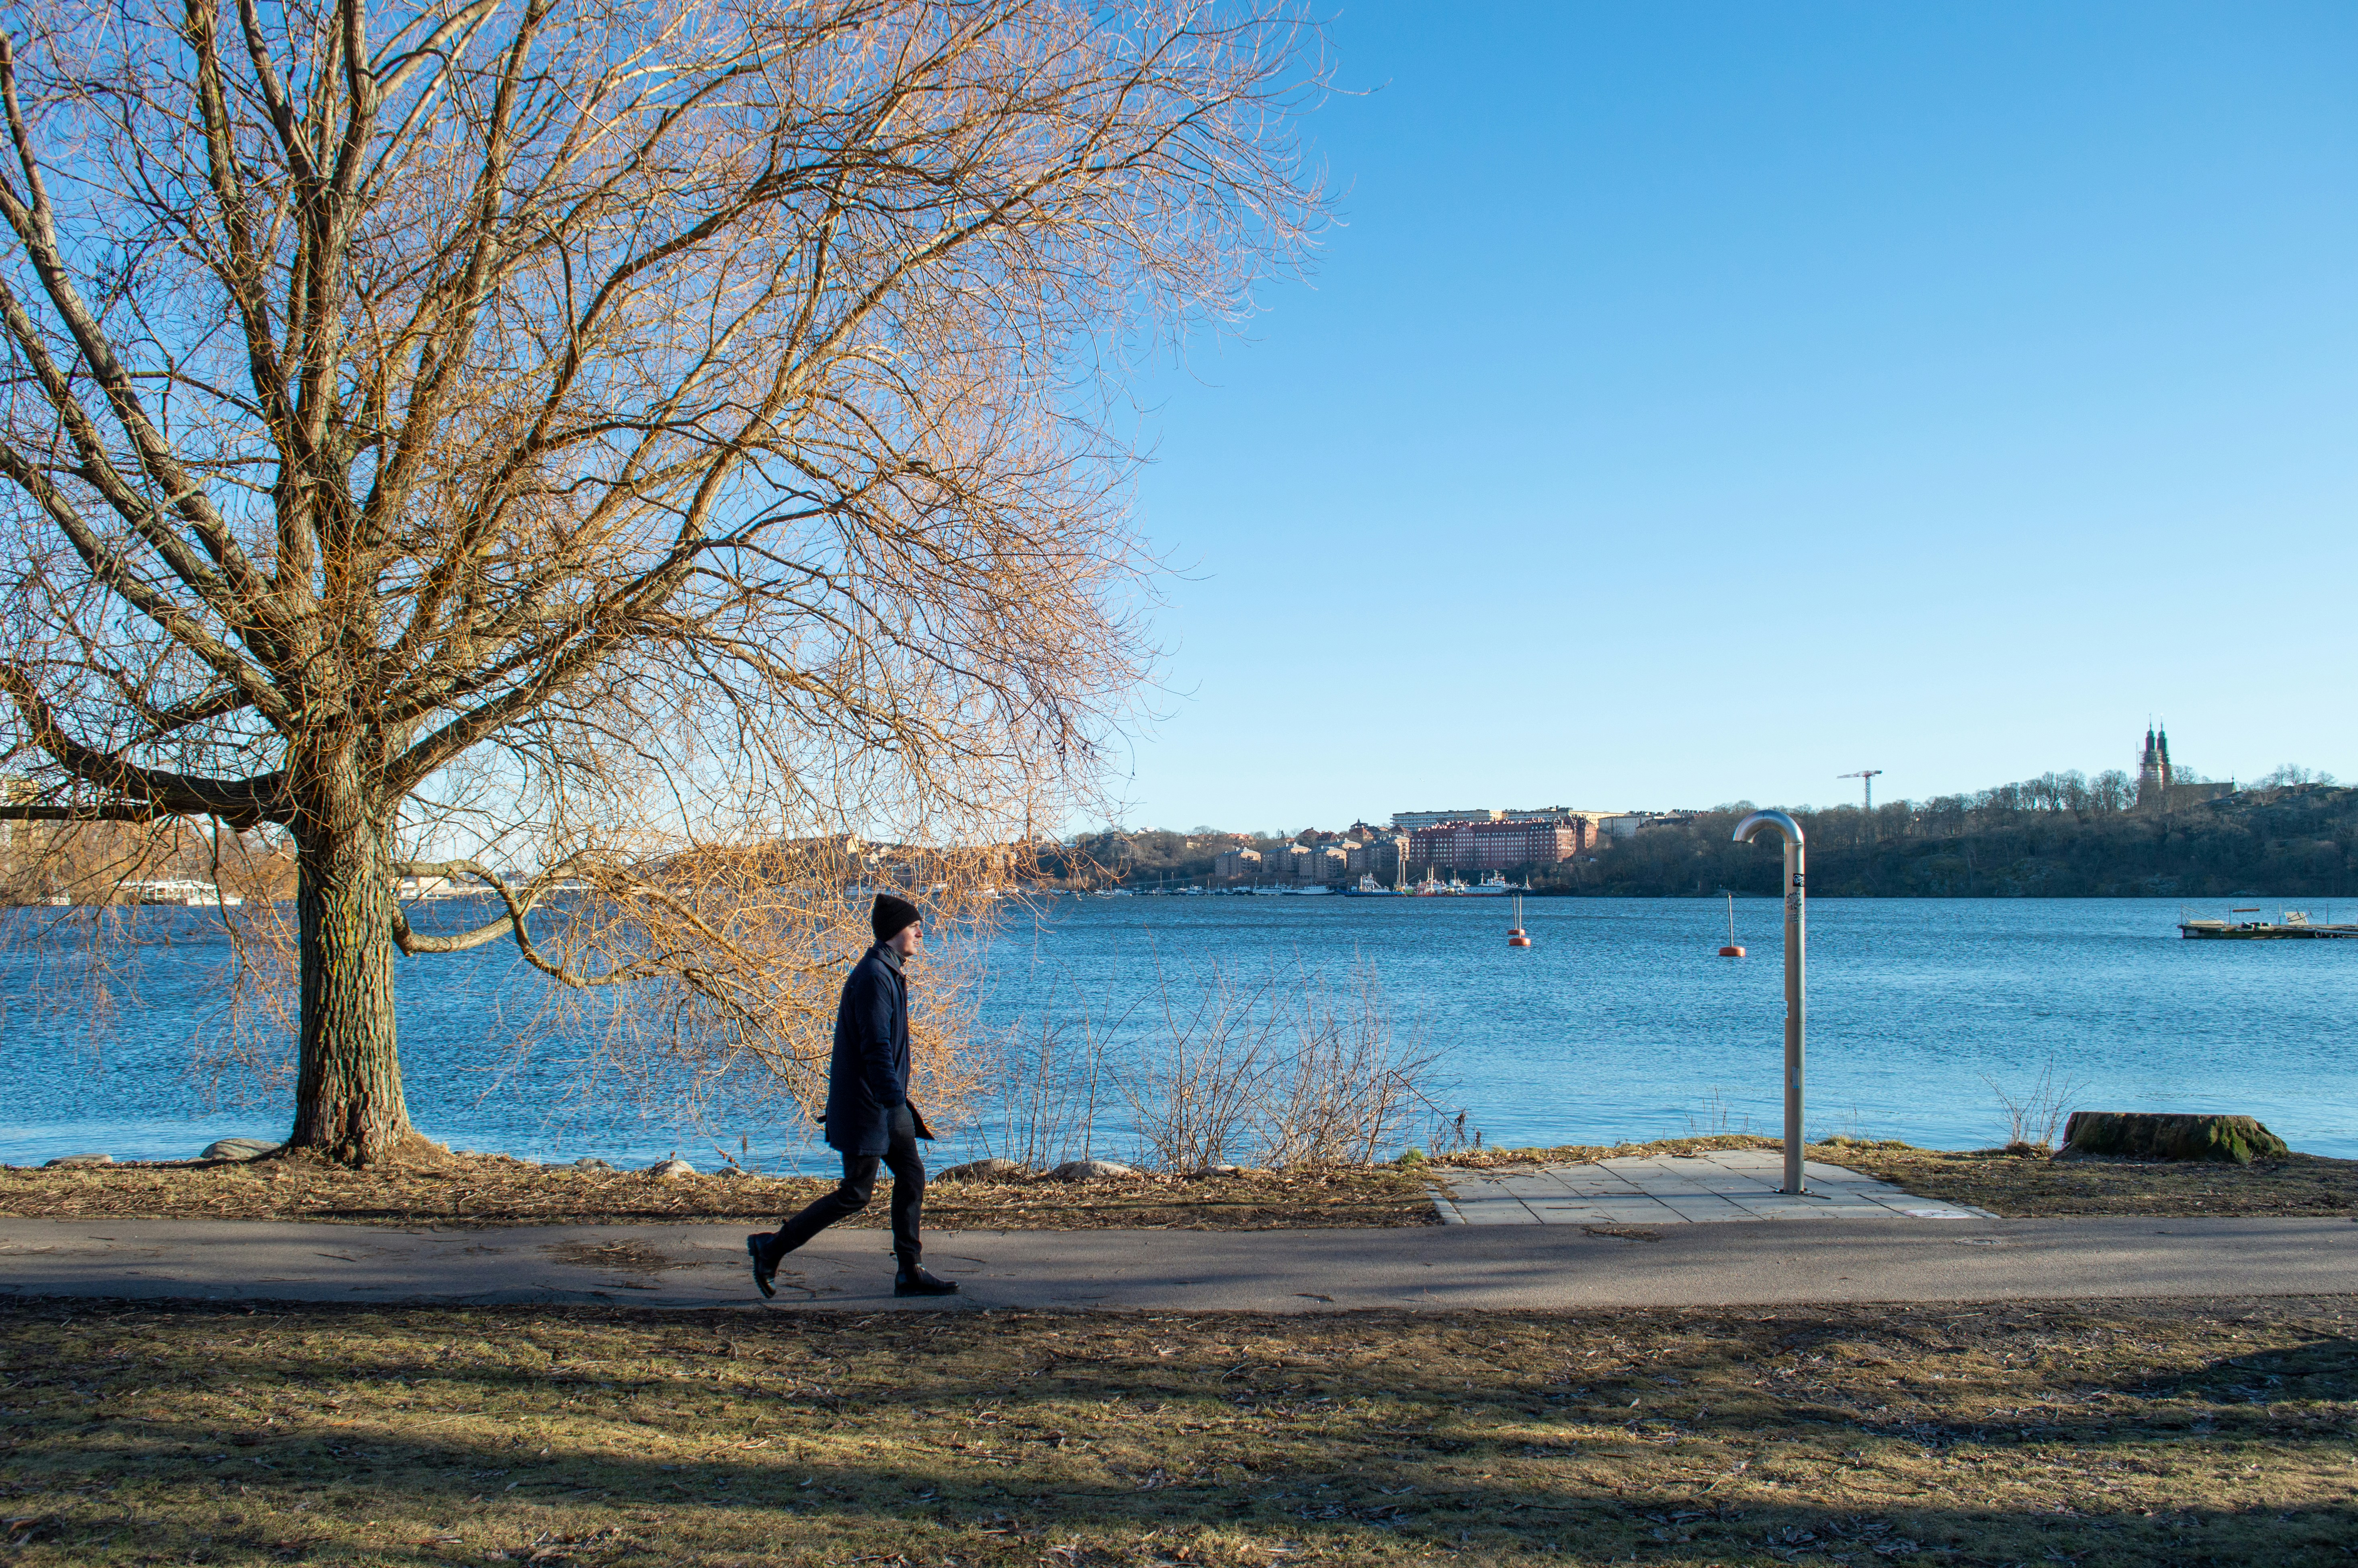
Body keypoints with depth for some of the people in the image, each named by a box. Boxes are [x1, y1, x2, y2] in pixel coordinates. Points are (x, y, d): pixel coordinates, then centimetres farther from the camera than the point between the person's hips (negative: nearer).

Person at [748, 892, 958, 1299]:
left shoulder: (888, 972, 13)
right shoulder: (874, 976, -19)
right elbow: (876, 1046, -25)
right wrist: (895, 1098, -28)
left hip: (885, 1102, 10)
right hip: (866, 1103, -10)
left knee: (912, 1177, 8)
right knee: (856, 1194, -3)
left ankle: (910, 1273, 13)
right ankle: (771, 1248, 7)